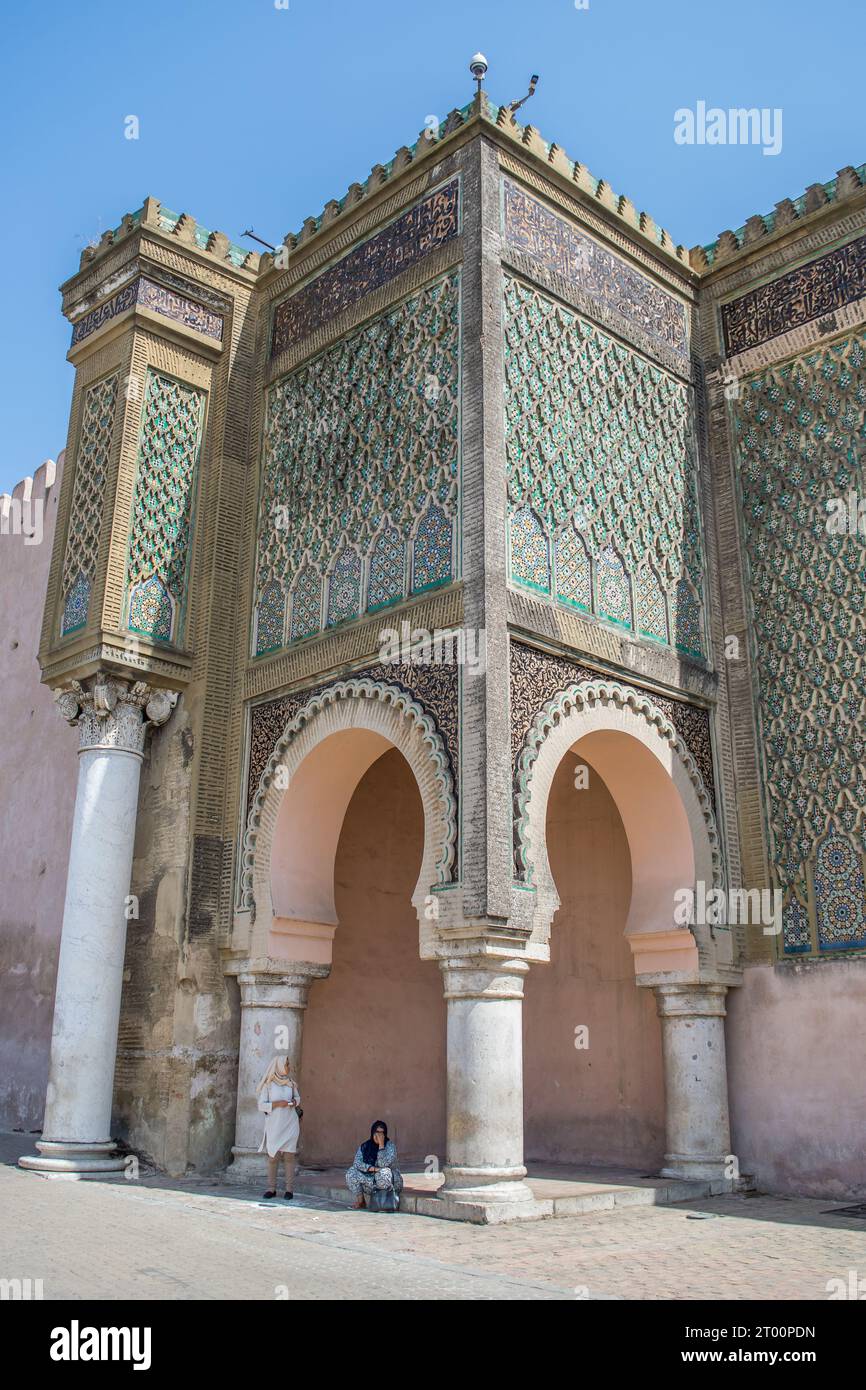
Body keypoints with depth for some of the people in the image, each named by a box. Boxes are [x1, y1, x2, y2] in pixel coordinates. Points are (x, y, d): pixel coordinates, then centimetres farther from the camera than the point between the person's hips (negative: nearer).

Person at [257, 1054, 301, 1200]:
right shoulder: (268, 1084, -4)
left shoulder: (290, 1082, 6)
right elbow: (261, 1105, -6)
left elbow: (297, 1097, 20)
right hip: (274, 1125, -2)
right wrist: (277, 1103, -18)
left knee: (289, 1156, -1)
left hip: (290, 1125, 2)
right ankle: (271, 1189, 11)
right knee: (272, 1157, 1)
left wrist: (295, 1102, -2)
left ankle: (289, 1189, 2)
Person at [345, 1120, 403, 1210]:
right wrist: (373, 1168, -25)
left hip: (389, 1181, -4)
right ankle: (360, 1201, -1)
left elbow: (383, 1164, -26)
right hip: (370, 1181, 4)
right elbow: (356, 1163, -13)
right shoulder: (364, 1146, 0)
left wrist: (381, 1144, -28)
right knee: (351, 1173, -17)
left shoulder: (390, 1145, -12)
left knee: (383, 1172, -37)